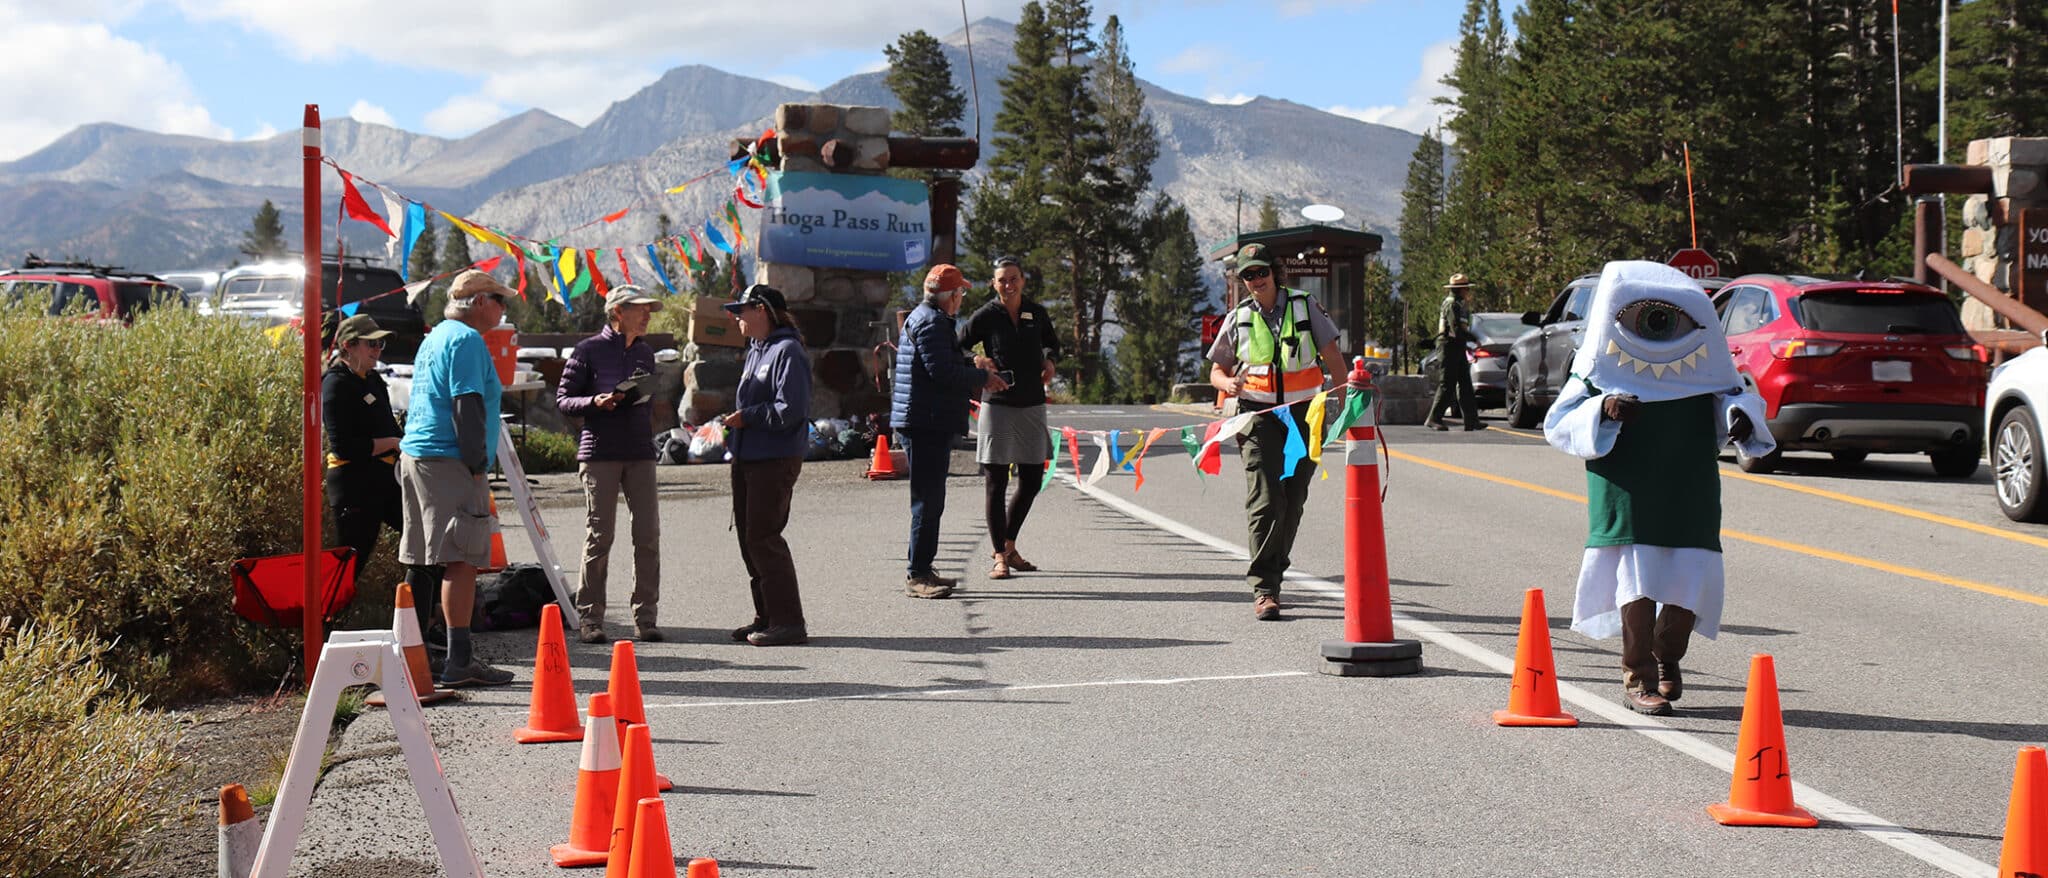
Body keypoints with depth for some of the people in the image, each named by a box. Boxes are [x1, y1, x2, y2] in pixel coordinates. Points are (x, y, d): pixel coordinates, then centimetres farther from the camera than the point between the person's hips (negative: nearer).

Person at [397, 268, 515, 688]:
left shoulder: (435, 337, 22)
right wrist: (476, 465, -16)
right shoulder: (466, 340, -10)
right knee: (461, 561, -11)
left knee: (427, 563, 10)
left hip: (415, 456, 11)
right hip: (447, 463, -11)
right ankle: (459, 661, -14)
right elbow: (466, 406, -17)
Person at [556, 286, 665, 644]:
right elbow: (563, 399, -1)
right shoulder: (589, 350, -1)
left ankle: (645, 617, 5)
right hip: (599, 454, -5)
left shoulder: (645, 352, 16)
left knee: (648, 534, -1)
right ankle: (590, 618, 4)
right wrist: (596, 402, -17)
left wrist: (648, 437, 15)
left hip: (640, 455, 5)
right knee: (599, 536, -4)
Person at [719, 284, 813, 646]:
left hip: (776, 460, -10)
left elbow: (790, 410, -22)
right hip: (746, 458, 10)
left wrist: (745, 418, -16)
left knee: (764, 537, -10)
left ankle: (788, 620, -6)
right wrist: (733, 427, 11)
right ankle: (766, 616, 20)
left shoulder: (787, 352, -14)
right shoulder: (755, 351, 17)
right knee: (748, 535, 12)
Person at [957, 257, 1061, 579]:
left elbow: (1052, 343, 25)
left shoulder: (1037, 313, 7)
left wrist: (1050, 360, 4)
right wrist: (975, 362, -20)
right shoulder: (985, 316, -5)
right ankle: (999, 557, 3)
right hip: (997, 405, -4)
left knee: (1032, 482, 8)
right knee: (995, 483, -3)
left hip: (1032, 405, 5)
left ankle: (1008, 545, 25)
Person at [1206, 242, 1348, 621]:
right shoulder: (1238, 318, 8)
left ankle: (1272, 572, 21)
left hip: (1303, 414, 1)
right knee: (1264, 501, -12)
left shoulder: (1304, 307, 6)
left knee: (1292, 501, 6)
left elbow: (1333, 358, 6)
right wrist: (1228, 383, -10)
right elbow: (1216, 370, 14)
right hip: (1258, 415, -1)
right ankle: (1264, 589, -14)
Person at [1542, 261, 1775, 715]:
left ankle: (1666, 657, 28)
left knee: (1691, 582, 0)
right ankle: (1638, 678, 6)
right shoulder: (1604, 365, 0)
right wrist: (1601, 410, -20)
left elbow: (1731, 395, 19)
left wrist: (1739, 415, -5)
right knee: (1637, 581, -7)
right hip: (1626, 495, -3)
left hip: (1690, 495, 3)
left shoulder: (1703, 361, 8)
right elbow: (1558, 423, -1)